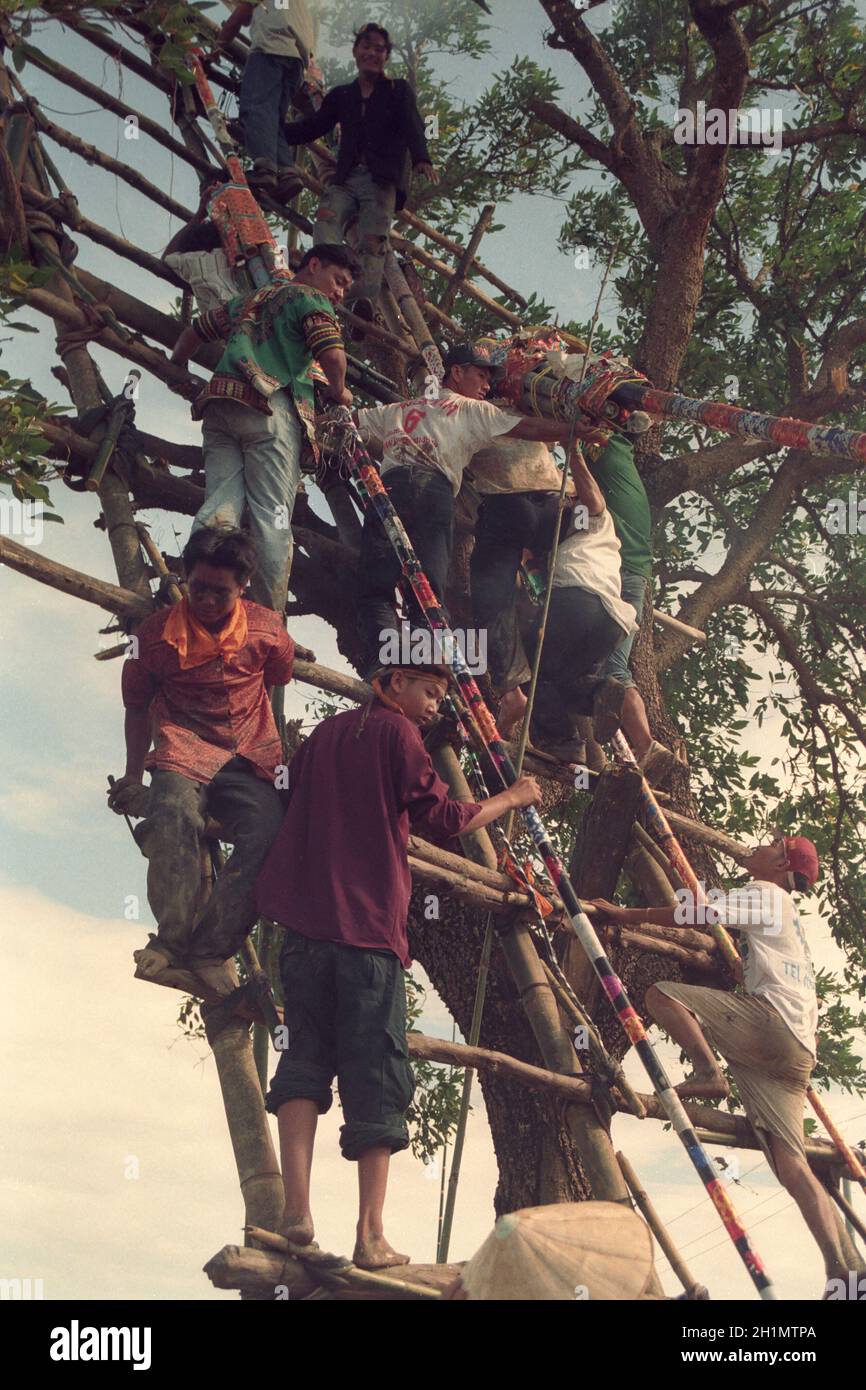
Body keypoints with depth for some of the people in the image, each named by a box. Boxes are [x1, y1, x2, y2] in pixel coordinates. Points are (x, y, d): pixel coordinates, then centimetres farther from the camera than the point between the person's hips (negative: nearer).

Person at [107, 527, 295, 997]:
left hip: (251, 758, 2)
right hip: (183, 751, -1)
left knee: (266, 837, -27)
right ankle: (172, 938, -21)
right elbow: (137, 706, 10)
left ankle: (209, 949, -17)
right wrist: (133, 778, 11)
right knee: (175, 817, -35)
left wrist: (286, 752, 25)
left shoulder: (267, 631, 0)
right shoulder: (157, 633, -2)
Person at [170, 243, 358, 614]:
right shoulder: (311, 298, 10)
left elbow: (195, 331, 43)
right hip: (270, 408, -6)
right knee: (272, 516, -7)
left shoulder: (246, 301, 33)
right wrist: (338, 392, 12)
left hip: (218, 405, 6)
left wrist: (175, 371, 60)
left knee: (220, 505, -4)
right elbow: (332, 355, -7)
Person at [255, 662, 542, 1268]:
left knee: (306, 1055, 5)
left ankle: (296, 1207, -10)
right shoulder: (398, 734, 1)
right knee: (376, 1078, -1)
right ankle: (371, 1235, -3)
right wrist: (513, 798, 9)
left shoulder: (326, 732, 20)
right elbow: (443, 819, -3)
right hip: (370, 923, -5)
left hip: (306, 920, 5)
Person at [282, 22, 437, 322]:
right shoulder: (341, 95, 25)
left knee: (373, 240, -24)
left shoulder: (399, 91, 15)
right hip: (346, 178, 3)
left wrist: (421, 159, -25)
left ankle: (363, 300, -42)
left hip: (382, 181, -3)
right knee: (326, 222, -28)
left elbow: (413, 128, -3)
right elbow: (312, 128, 27)